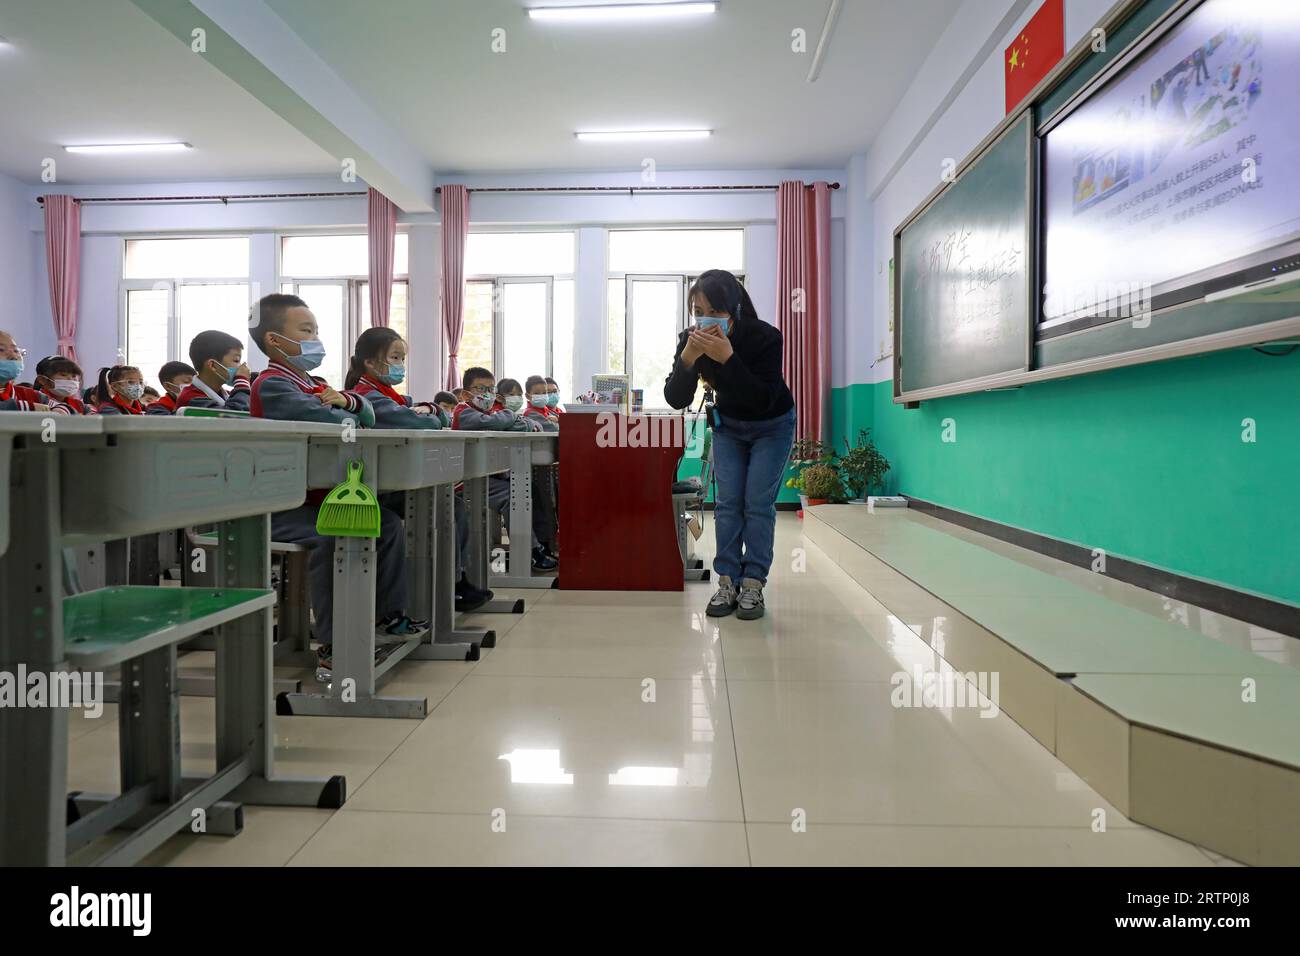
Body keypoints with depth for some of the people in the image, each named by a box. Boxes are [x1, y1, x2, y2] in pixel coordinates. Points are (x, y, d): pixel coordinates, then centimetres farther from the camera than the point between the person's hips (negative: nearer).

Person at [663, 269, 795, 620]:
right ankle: (727, 582, 5)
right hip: (728, 424, 3)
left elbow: (763, 401, -37)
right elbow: (676, 400, -24)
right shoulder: (691, 340, -22)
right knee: (727, 502, -1)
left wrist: (727, 358, -47)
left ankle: (753, 585, 1)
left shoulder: (765, 337, -32)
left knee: (758, 503, -7)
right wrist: (688, 358, -41)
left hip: (772, 426, -3)